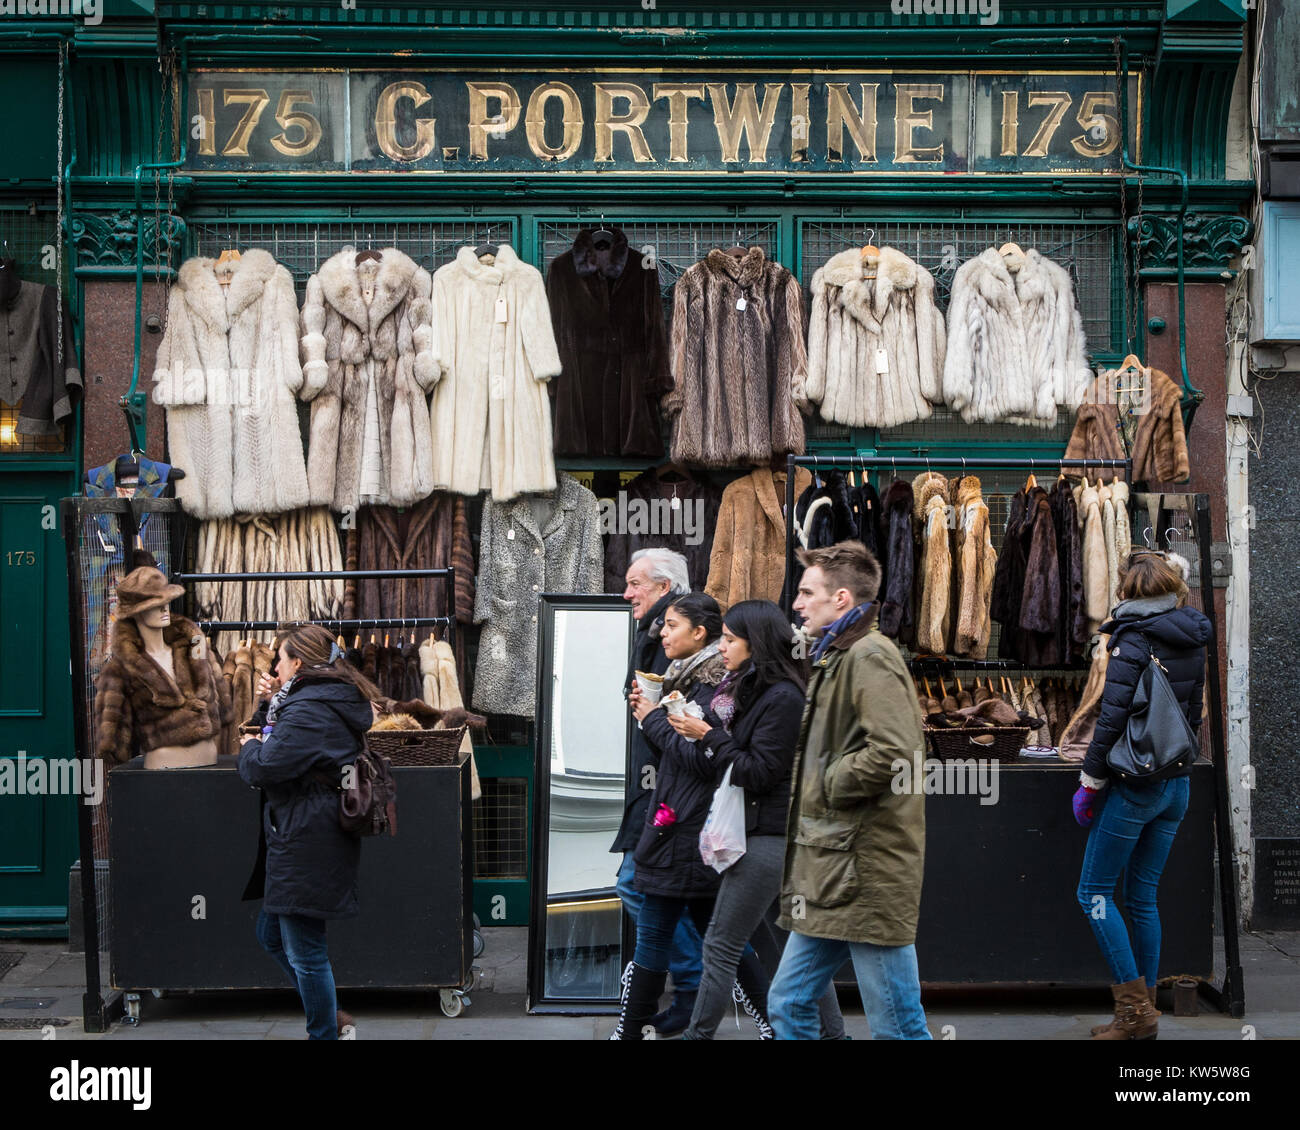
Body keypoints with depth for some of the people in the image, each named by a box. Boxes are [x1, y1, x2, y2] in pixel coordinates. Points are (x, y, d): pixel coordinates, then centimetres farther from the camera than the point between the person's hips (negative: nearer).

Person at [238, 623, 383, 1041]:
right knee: (271, 934, 20)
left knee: (304, 950, -2)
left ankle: (324, 1032, 9)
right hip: (304, 844, 11)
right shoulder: (334, 702, 15)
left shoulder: (309, 711, -19)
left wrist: (250, 747, -2)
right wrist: (272, 705, 11)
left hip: (305, 847, -11)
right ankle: (329, 1018, 27)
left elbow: (265, 767, -24)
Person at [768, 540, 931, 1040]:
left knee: (896, 1026, -2)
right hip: (830, 874, 10)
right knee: (789, 1006, 14)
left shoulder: (870, 657, -14)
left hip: (868, 876, -10)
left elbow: (893, 753, -27)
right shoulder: (836, 657, 18)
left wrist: (827, 785, -14)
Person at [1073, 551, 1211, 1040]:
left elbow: (1112, 718, -18)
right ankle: (1144, 1011, 15)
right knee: (1142, 897, 13)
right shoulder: (1193, 643, 8)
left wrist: (1089, 782, -11)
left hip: (1133, 785, -7)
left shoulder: (1134, 641, -14)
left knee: (1095, 893, 1)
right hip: (1176, 785, 7)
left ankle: (1135, 1008, -3)